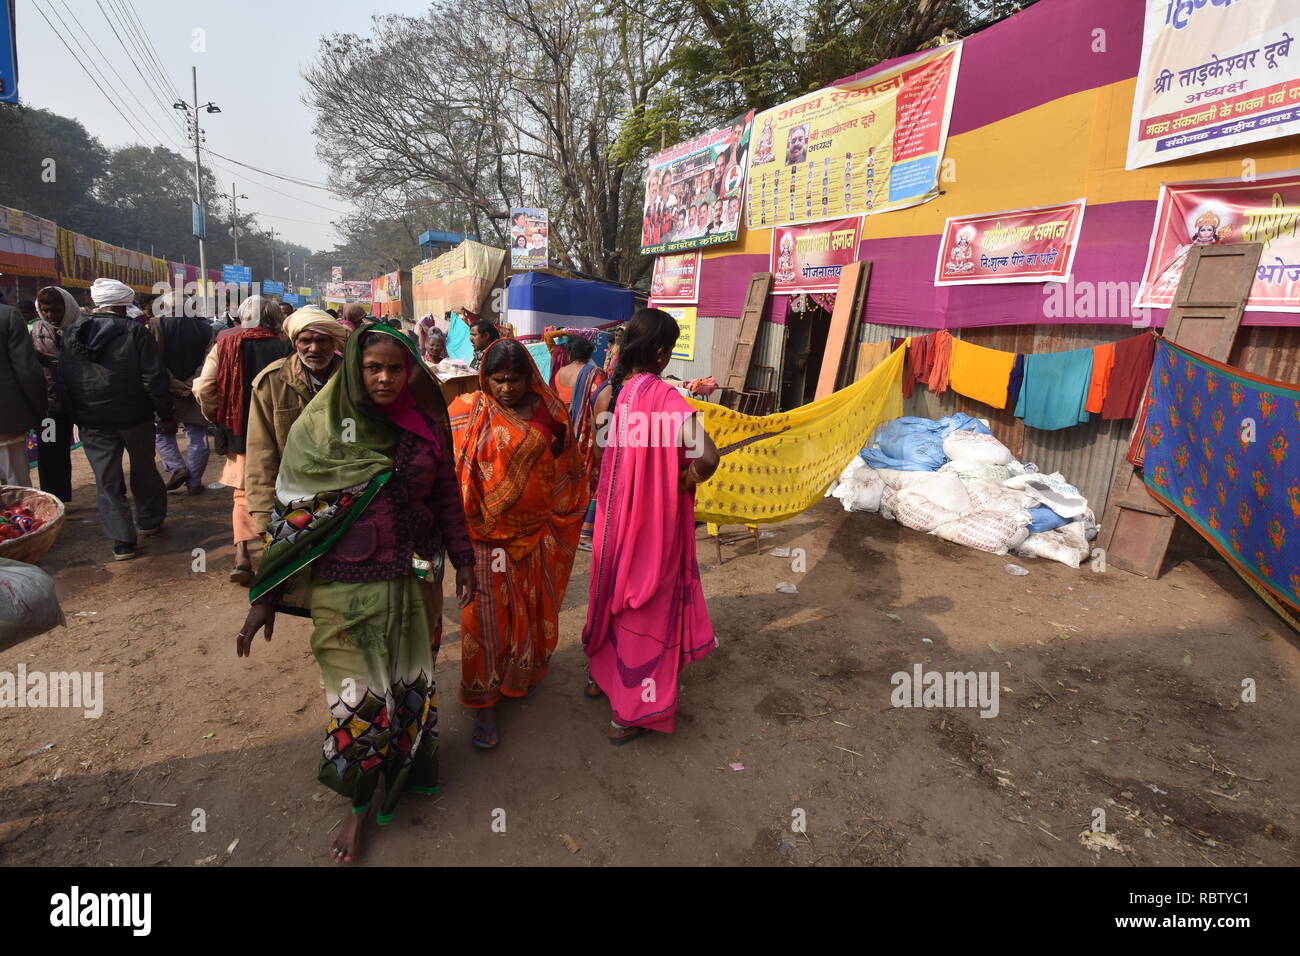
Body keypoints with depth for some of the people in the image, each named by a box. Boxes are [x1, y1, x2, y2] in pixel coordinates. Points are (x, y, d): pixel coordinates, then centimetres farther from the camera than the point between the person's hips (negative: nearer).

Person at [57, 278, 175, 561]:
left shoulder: (71, 334, 3)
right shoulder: (134, 331, -10)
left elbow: (62, 382, 8)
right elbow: (154, 379, -14)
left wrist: (73, 415, 16)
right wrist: (167, 415, -7)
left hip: (91, 421, 3)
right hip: (134, 417, -2)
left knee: (107, 480, 7)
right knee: (144, 470, 16)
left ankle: (122, 541, 6)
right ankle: (150, 521, 30)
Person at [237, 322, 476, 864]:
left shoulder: (426, 425, -2)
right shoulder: (321, 427, -8)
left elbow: (446, 495, 7)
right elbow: (293, 512, -5)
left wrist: (463, 561, 7)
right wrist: (266, 597, -5)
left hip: (412, 580, 3)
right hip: (344, 586, -2)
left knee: (410, 680, 16)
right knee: (357, 692, 9)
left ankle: (405, 767, 44)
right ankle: (359, 804, 32)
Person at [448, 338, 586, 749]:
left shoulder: (548, 411, -1)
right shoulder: (469, 412, -6)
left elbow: (564, 469, 4)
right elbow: (451, 465, -8)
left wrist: (560, 520, 3)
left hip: (537, 533, 3)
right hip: (489, 534, -2)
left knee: (532, 607, 17)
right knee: (488, 613, 4)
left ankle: (523, 672, 43)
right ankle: (484, 701, 19)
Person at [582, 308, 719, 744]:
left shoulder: (607, 394, -2)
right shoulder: (664, 396, -22)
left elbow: (599, 457, 8)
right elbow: (706, 456, -31)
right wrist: (686, 481, -12)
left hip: (612, 510, 7)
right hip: (653, 519, -6)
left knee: (612, 591, 26)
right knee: (646, 605, 9)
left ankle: (602, 673, 47)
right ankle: (631, 712, 24)